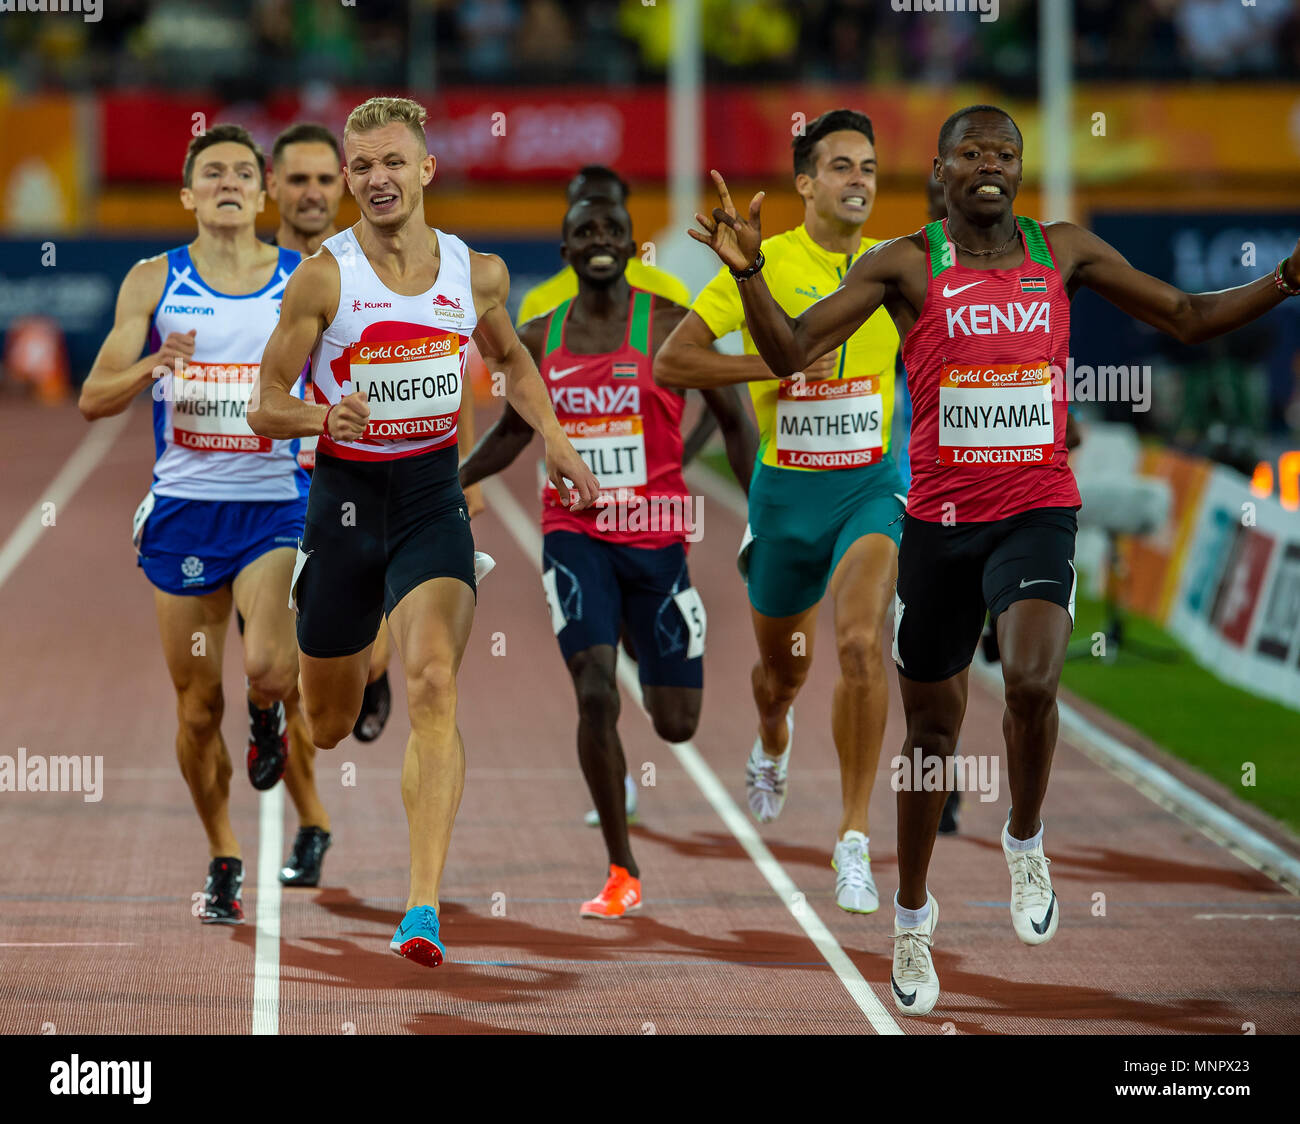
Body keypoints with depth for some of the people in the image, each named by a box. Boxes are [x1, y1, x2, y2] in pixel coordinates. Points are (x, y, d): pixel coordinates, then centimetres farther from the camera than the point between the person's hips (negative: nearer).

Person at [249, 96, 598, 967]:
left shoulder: (478, 273, 1)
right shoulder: (324, 278, -9)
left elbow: (511, 358, 22)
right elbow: (266, 406, -8)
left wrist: (554, 439, 10)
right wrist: (323, 417, -28)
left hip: (433, 497, 0)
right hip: (344, 496, 0)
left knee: (434, 686, -22)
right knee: (327, 725, 12)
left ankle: (425, 908, -28)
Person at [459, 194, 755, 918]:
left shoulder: (672, 328, -4)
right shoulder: (538, 341, 5)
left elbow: (735, 422, 1)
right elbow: (513, 432, 21)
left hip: (657, 538, -1)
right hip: (575, 536, 1)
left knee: (677, 722, 4)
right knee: (596, 694, -18)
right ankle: (623, 874, -8)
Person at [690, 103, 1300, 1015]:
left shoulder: (1065, 252, 5)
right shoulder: (905, 264, -1)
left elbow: (1189, 318, 14)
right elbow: (792, 353, -6)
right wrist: (749, 271, -23)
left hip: (1038, 510, 0)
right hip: (940, 518, 0)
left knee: (1032, 681, -27)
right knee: (933, 725, 10)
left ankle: (1026, 841, 2)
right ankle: (913, 914, 31)